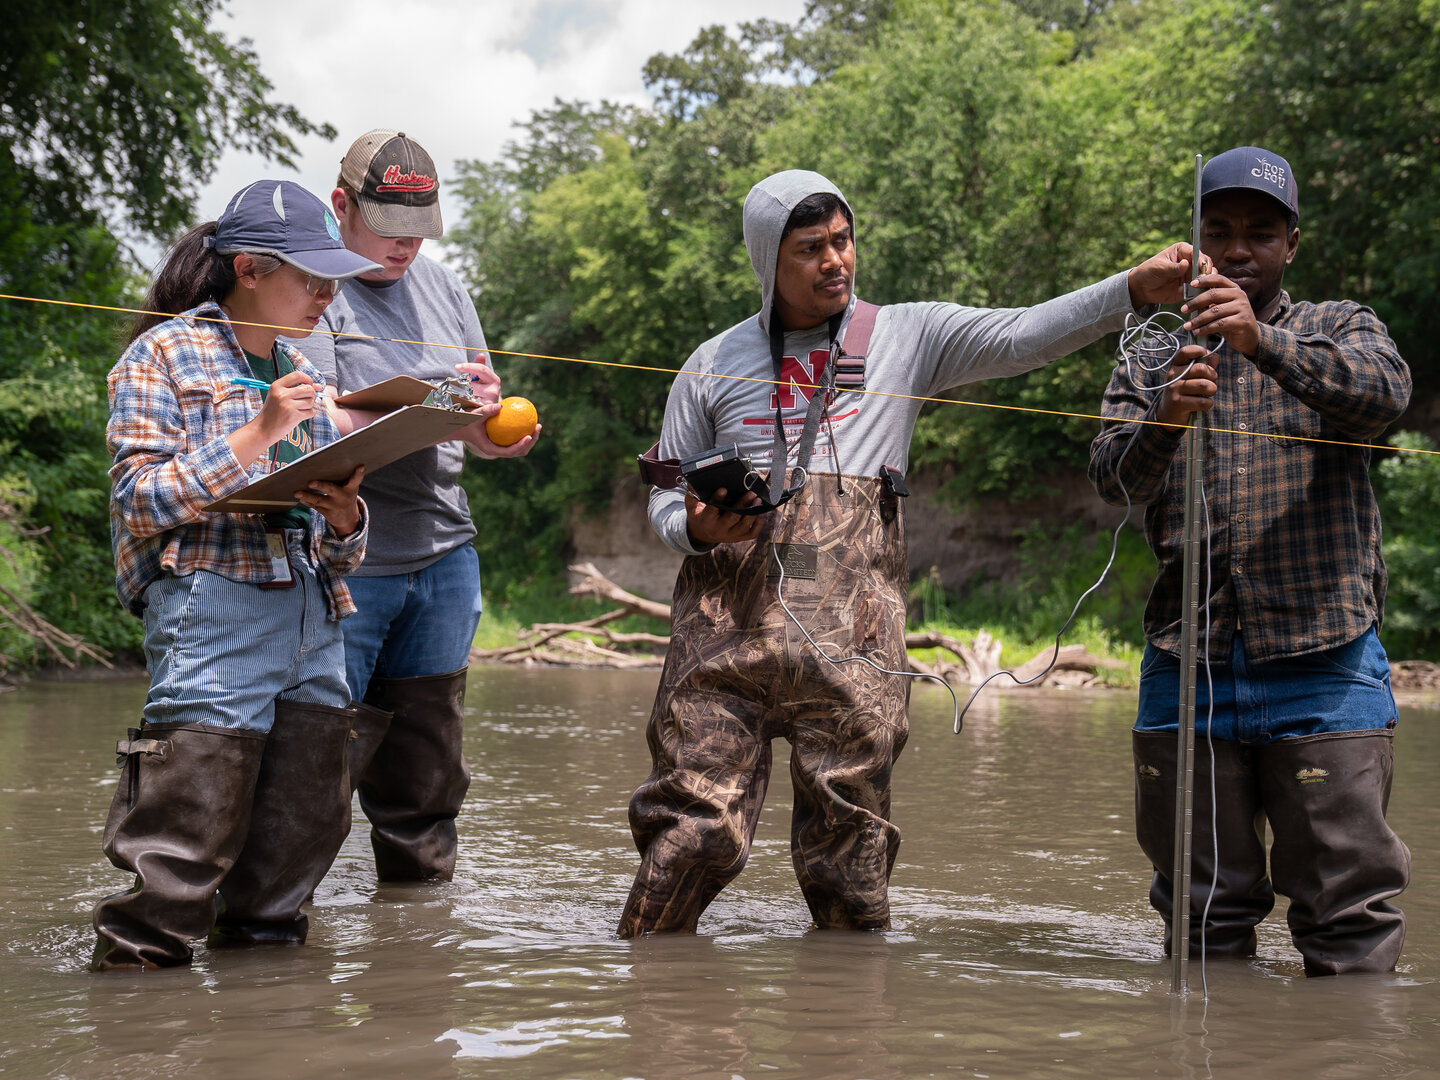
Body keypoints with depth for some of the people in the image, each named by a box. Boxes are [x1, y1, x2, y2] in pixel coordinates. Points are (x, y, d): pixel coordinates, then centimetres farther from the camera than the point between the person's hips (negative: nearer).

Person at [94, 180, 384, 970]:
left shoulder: (301, 374, 22)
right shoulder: (165, 355, 4)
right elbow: (139, 501, -7)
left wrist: (345, 521, -2)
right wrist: (253, 438, -13)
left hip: (314, 619, 7)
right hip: (213, 613, -7)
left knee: (302, 829, 7)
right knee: (190, 830, -11)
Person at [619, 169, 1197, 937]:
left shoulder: (906, 338, 13)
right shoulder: (715, 364, 16)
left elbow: (1022, 336, -1)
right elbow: (666, 494, 20)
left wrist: (1134, 290, -15)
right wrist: (696, 528, -4)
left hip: (849, 633, 0)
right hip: (727, 616, 1)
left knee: (848, 831, -1)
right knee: (694, 824, -5)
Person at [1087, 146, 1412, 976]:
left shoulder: (1339, 331, 10)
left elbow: (1386, 392, -15)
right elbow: (1113, 477, -2)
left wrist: (1263, 341, -31)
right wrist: (1164, 420, -25)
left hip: (1323, 660, -2)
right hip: (1189, 663, 2)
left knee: (1350, 907, -4)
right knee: (1204, 912, 9)